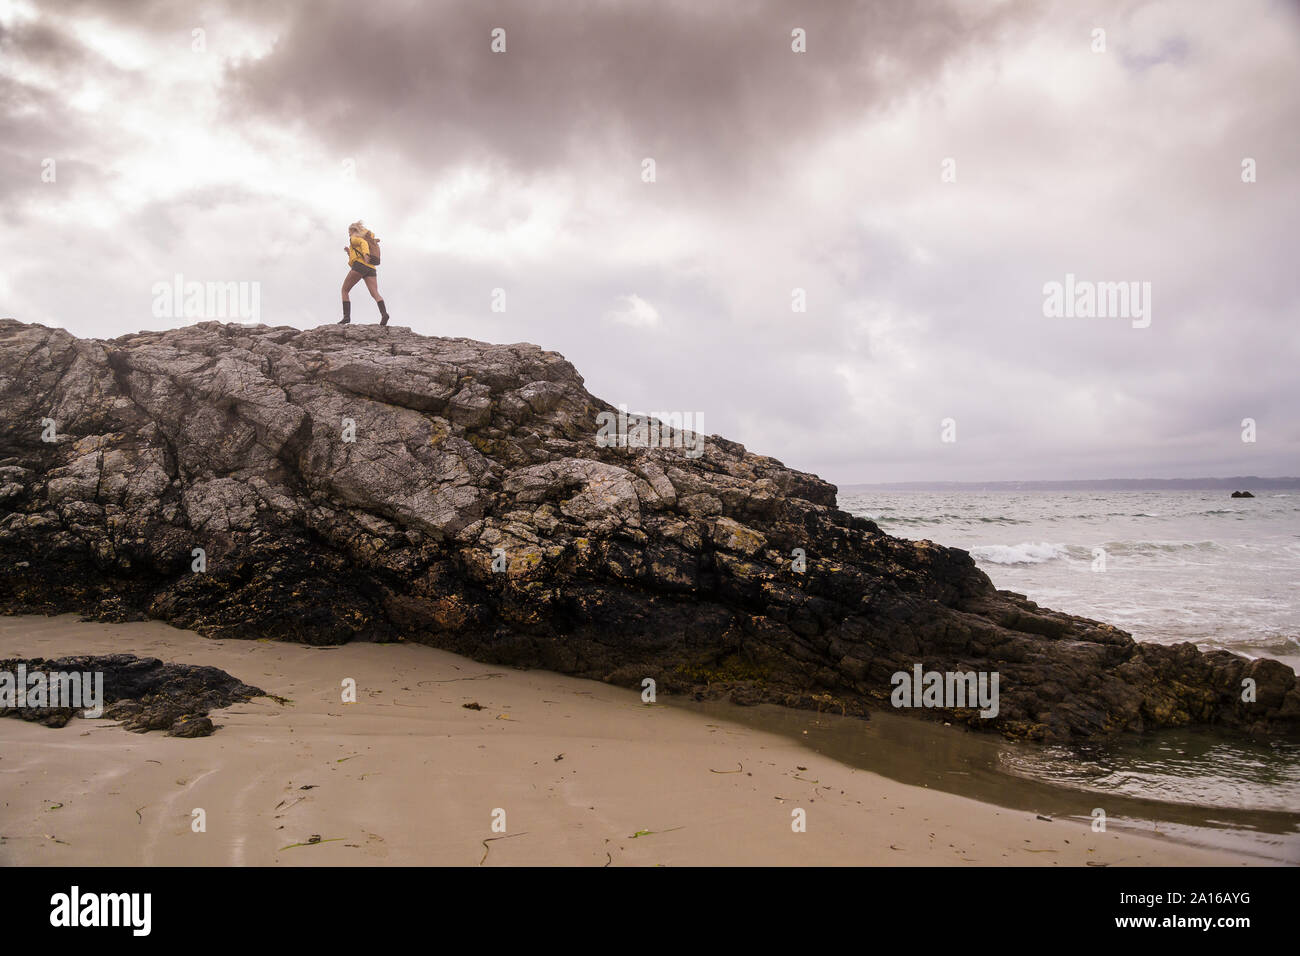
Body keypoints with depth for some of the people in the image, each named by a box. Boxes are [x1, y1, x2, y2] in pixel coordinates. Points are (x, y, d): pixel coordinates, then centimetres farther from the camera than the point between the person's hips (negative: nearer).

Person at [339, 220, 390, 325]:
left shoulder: (354, 238, 15)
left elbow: (363, 243, -10)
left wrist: (365, 254, -27)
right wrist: (348, 251, 44)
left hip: (360, 265, -6)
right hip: (371, 269, 6)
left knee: (345, 290, 4)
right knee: (375, 294, -15)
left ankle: (346, 316, -11)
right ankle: (384, 313, -41)